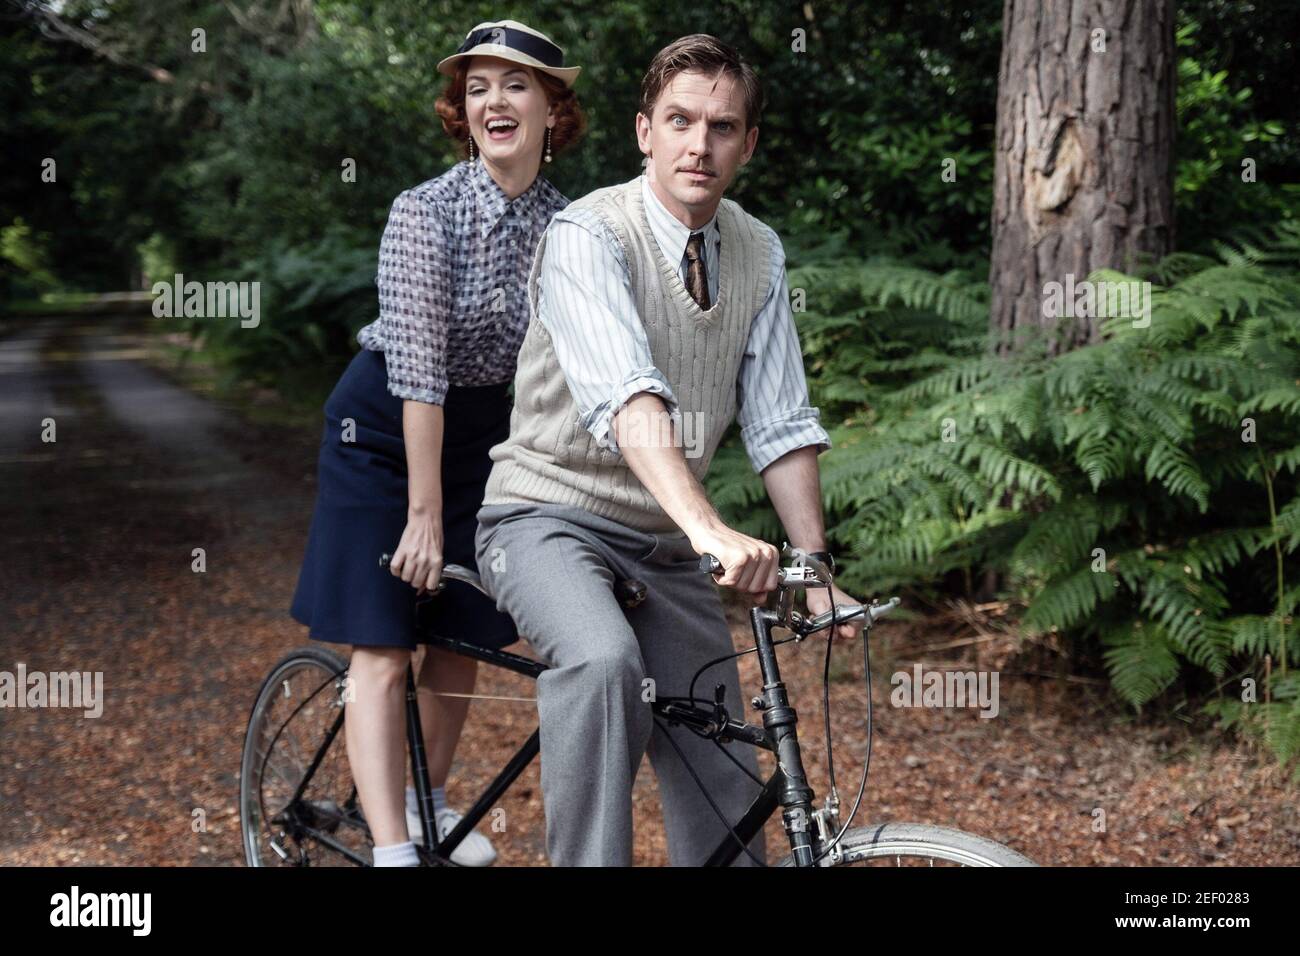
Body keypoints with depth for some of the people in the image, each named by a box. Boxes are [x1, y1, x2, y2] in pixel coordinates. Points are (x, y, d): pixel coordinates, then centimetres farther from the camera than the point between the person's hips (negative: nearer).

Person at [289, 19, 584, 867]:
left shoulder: (566, 226, -7)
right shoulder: (426, 212, -21)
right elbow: (418, 369, -23)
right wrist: (423, 514, -23)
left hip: (483, 431, 5)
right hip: (386, 427, -5)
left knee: (464, 638, 11)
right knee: (382, 651, -9)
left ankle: (431, 802, 33)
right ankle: (392, 848, -9)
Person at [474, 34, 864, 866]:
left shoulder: (760, 254, 2)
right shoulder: (588, 235, -18)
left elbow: (782, 426, 1)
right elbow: (625, 398, -34)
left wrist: (816, 573, -8)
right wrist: (712, 531, -47)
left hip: (665, 543, 6)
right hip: (551, 516, -5)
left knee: (725, 786, 4)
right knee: (603, 658, -37)